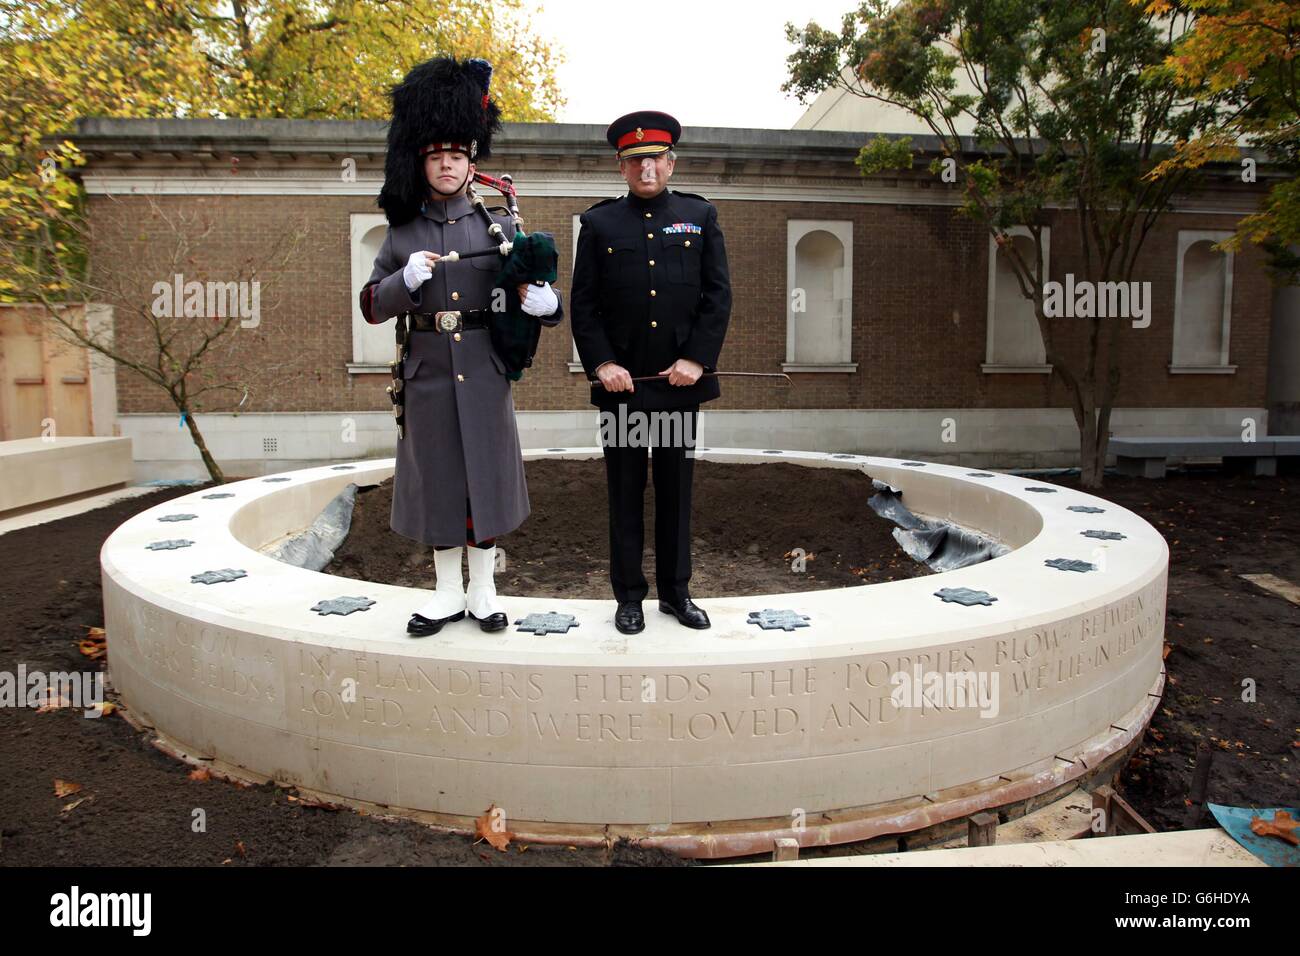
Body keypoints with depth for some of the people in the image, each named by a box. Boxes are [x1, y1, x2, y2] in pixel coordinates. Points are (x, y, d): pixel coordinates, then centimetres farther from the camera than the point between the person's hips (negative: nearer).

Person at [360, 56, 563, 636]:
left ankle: (483, 592, 20)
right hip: (428, 374, 1)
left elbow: (542, 299, 2)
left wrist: (543, 302, -23)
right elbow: (372, 306, 6)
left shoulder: (499, 227, 4)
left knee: (485, 478, 6)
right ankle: (448, 593, 22)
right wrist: (406, 279, -14)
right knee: (437, 481, 7)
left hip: (484, 375, -1)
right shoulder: (403, 232, 6)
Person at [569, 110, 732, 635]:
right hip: (620, 381, -1)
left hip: (680, 379, 1)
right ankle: (629, 595, 18)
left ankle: (676, 591, 23)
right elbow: (583, 304, 0)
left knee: (676, 488, 10)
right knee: (625, 491, 6)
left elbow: (718, 295, 2)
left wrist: (696, 360, -8)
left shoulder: (700, 216, 7)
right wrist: (602, 365, -11)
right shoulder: (598, 223, 4)